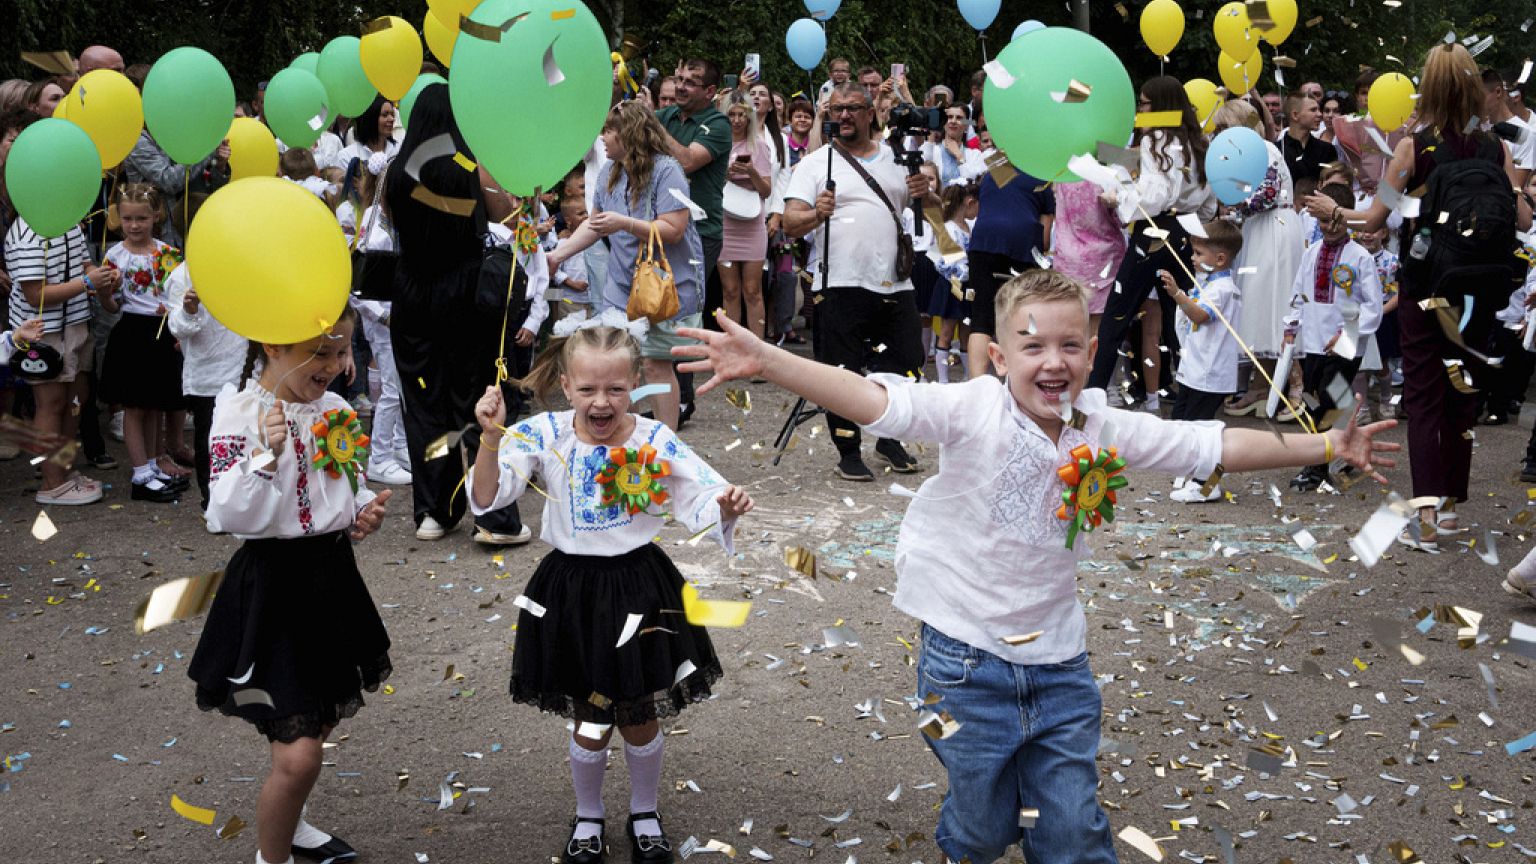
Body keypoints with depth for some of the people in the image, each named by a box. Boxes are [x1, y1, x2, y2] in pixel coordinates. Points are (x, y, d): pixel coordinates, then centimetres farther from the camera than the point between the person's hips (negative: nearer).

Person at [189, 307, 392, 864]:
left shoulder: (336, 411, 3)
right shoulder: (239, 413, -15)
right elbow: (230, 515, -21)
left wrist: (365, 512, -5)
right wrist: (267, 454, -34)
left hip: (332, 578, 7)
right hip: (273, 585, -7)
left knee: (315, 725, 22)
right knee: (298, 755, -11)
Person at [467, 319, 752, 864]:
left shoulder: (654, 441, -11)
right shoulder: (544, 436, -11)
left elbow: (704, 501, -12)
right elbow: (485, 498, -17)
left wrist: (727, 507, -34)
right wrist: (491, 438, -32)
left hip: (638, 589, 0)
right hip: (571, 590, 0)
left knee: (640, 716, 15)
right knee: (589, 720, 14)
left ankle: (645, 815, 40)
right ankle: (587, 818, 39)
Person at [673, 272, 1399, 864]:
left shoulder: (1105, 431, -3)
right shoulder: (973, 412, -17)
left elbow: (1218, 447, 4)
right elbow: (872, 400, -29)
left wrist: (1327, 447, 5)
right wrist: (765, 361, -42)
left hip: (1058, 661, 3)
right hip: (966, 658, -3)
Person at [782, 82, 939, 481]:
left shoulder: (896, 158, 15)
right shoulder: (815, 162, 4)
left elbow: (934, 210, 18)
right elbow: (790, 223, -6)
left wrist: (926, 194, -6)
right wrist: (817, 214, -28)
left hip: (895, 284, 4)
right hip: (840, 284, -3)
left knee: (906, 366, 7)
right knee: (843, 373, -1)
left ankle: (890, 440, 27)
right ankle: (848, 453, 13)